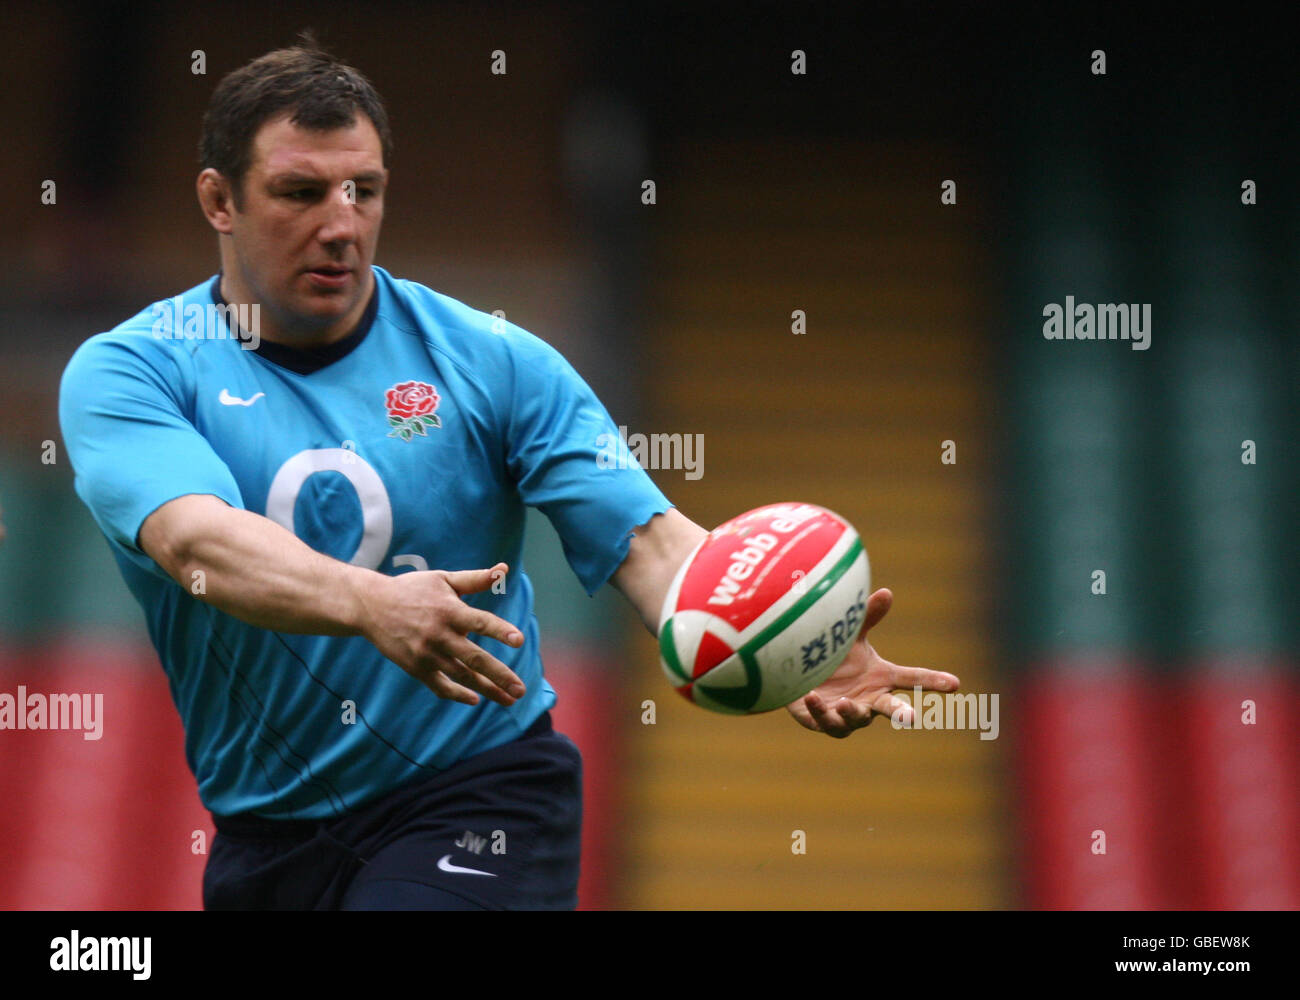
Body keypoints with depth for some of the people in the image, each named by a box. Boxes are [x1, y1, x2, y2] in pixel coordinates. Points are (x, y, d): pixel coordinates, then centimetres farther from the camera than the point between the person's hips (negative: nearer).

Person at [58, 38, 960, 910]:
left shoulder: (493, 361, -1)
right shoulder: (128, 372, -4)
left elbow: (651, 543, -9)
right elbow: (197, 542, -24)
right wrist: (372, 604, -43)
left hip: (475, 811, -2)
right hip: (264, 839, 2)